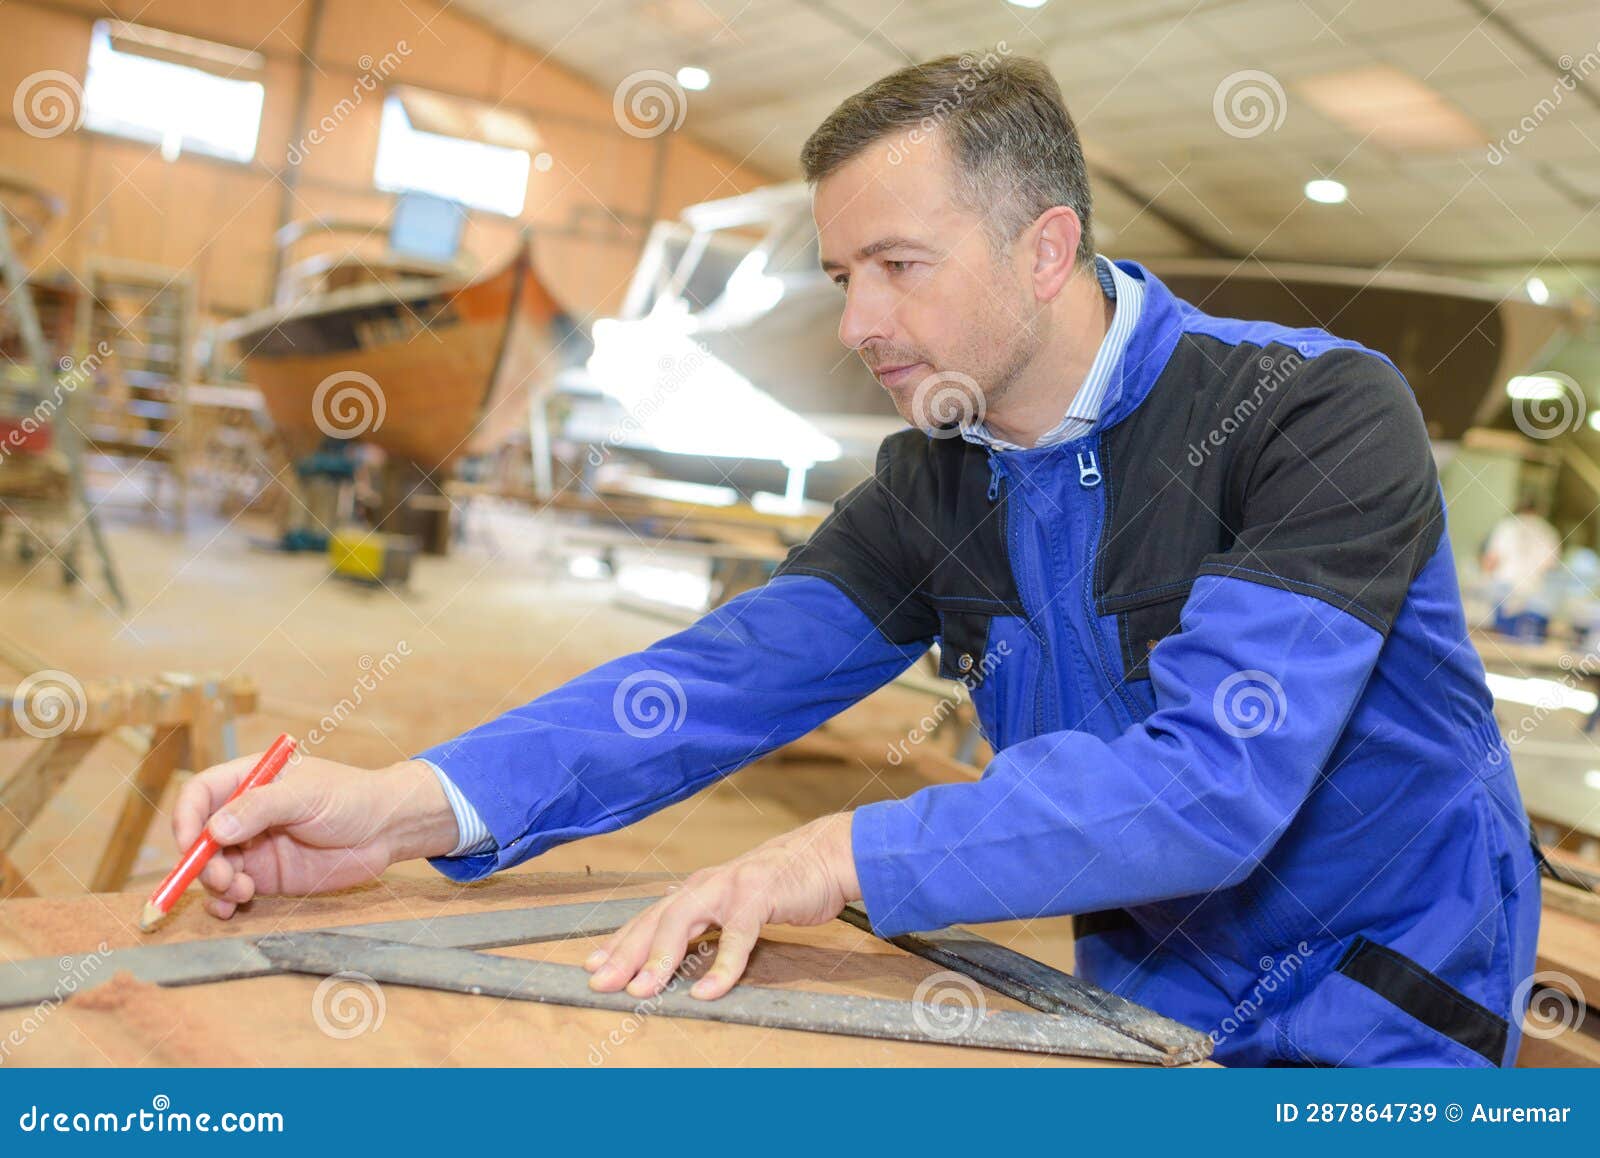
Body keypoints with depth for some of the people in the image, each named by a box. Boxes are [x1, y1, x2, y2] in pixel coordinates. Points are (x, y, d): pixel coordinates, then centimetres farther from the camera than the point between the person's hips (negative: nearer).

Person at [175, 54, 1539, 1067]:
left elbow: (1213, 779, -32)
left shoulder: (1319, 414, -21)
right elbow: (728, 672, -11)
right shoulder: (940, 481, -2)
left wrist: (848, 856, -31)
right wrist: (413, 804, -23)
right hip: (1146, 992, 5)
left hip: (1374, 1017, -4)